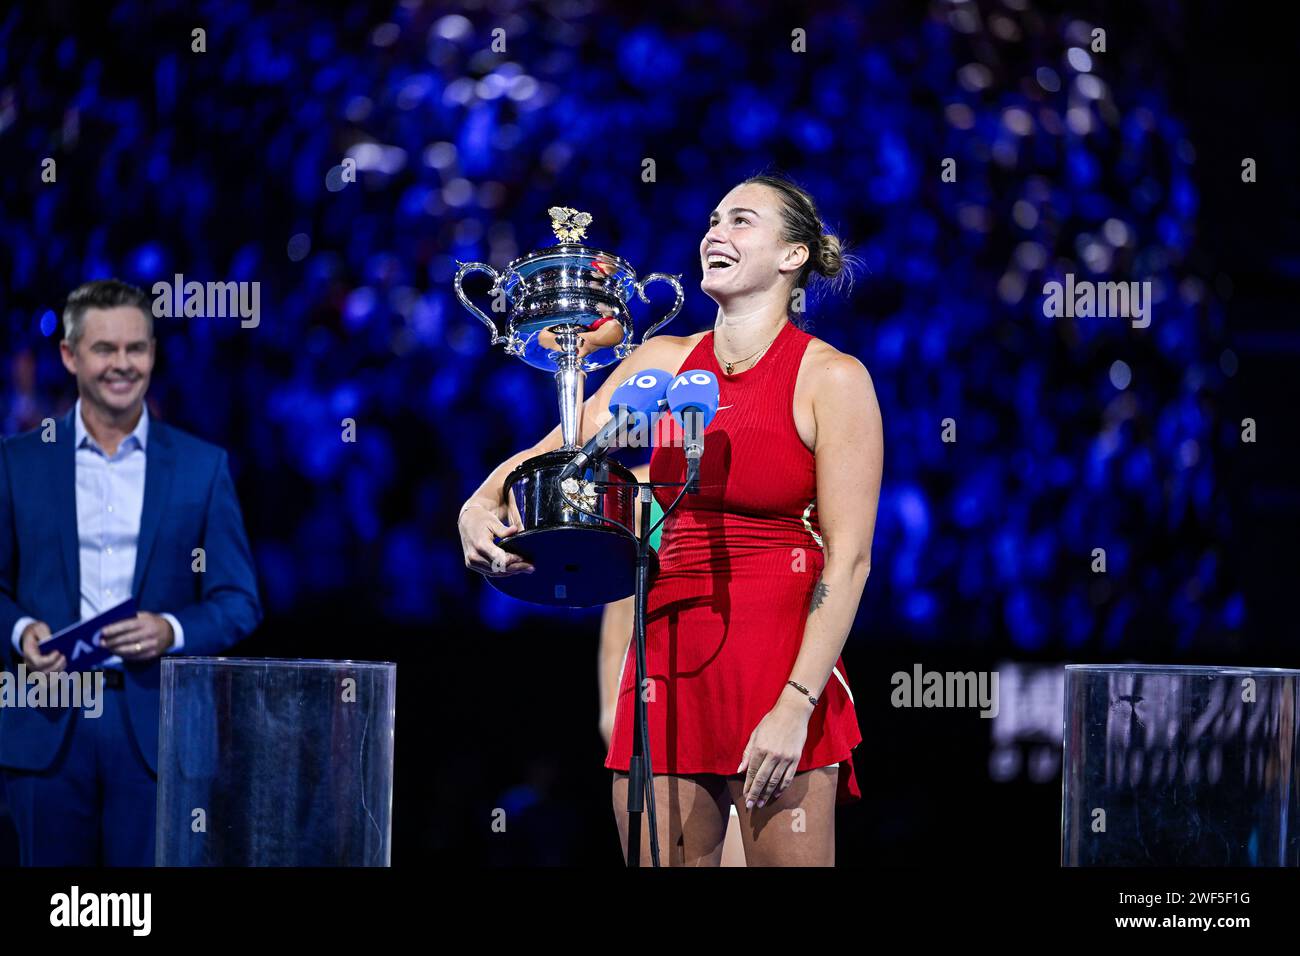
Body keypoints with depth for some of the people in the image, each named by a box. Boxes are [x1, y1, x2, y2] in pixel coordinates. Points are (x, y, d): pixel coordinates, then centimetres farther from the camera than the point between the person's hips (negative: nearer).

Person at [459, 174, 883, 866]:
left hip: (777, 654, -5)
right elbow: (548, 453, 14)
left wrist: (797, 705, -17)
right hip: (667, 648, 5)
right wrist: (481, 508, -10)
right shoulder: (664, 361, 13)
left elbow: (849, 559, -8)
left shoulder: (831, 379, -2)